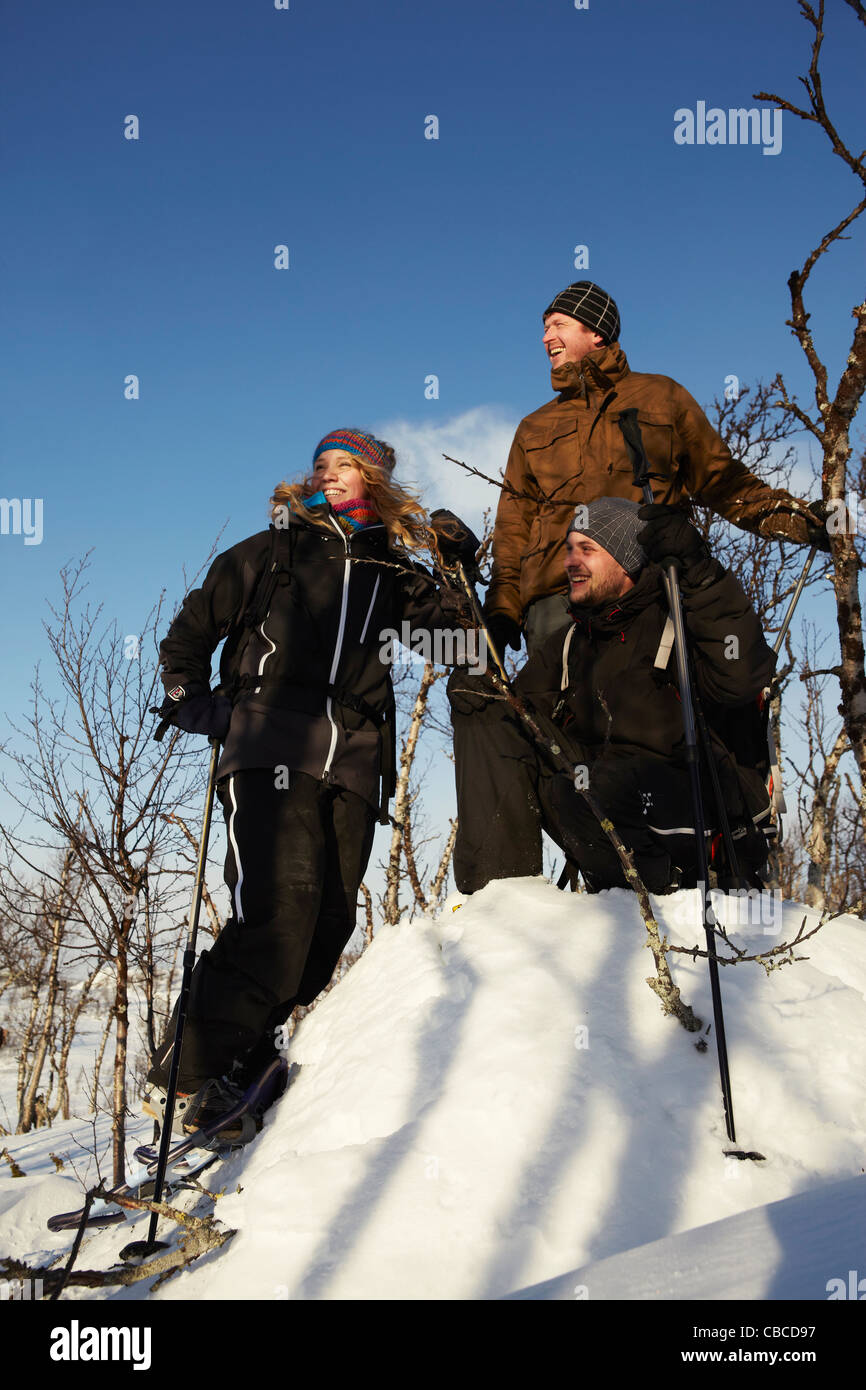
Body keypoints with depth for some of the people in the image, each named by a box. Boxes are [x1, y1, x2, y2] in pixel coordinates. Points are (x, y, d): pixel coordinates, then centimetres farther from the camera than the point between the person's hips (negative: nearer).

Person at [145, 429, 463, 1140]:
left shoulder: (394, 573, 23)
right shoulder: (272, 552, 18)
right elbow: (192, 629, 21)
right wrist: (194, 703, 8)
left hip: (354, 764, 4)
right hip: (273, 747, -3)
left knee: (329, 925, -5)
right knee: (281, 911, -20)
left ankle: (237, 1070, 6)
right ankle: (183, 1075, -13)